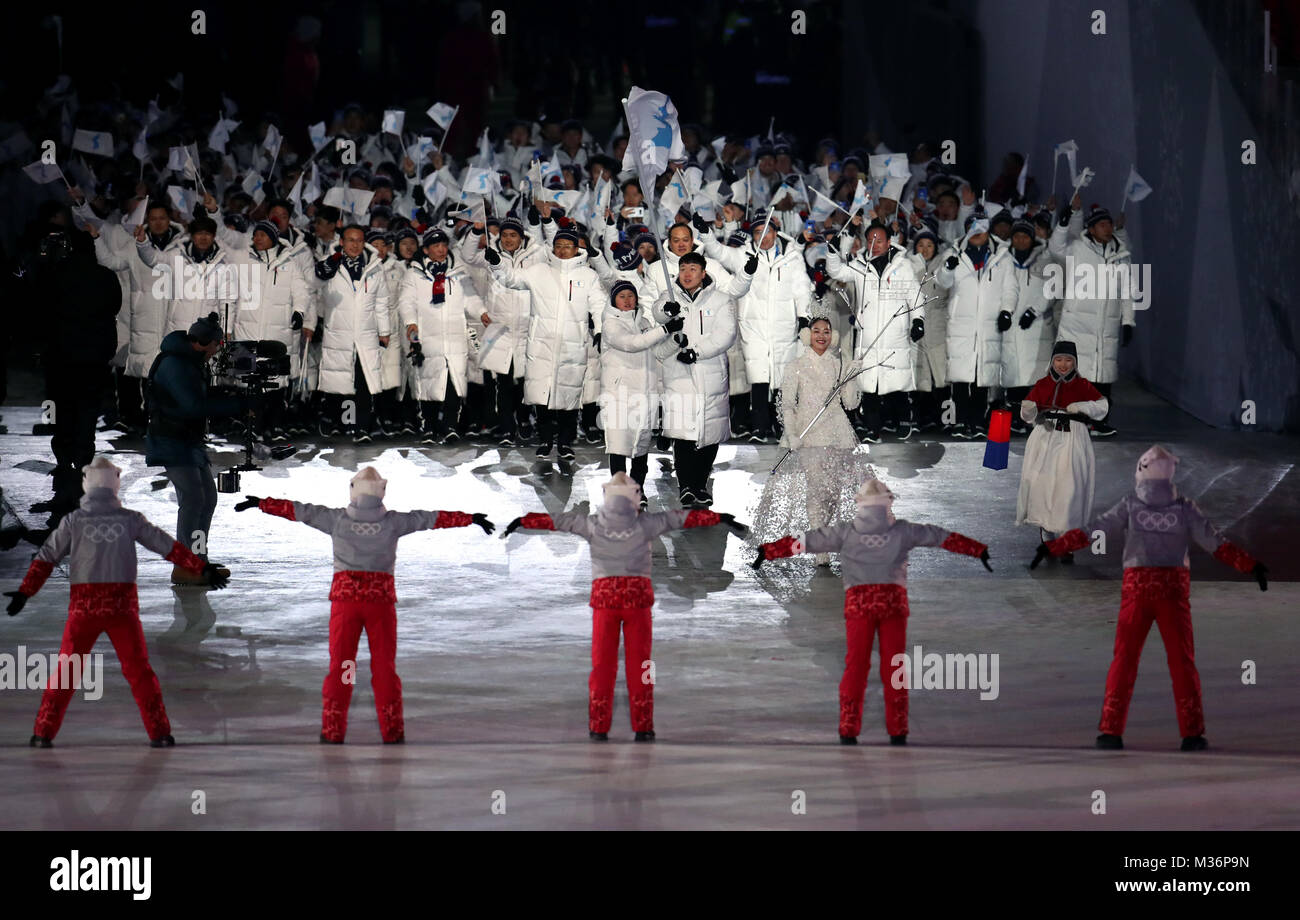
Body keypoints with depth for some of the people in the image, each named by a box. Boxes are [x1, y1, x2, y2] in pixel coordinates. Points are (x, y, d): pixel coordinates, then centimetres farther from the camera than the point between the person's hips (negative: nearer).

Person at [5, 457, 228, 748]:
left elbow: (46, 558, 0)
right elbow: (170, 548, 2)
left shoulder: (73, 521, 0)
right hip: (122, 605, 0)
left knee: (66, 670, 8)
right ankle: (160, 732, 5)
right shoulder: (131, 519, 0)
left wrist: (24, 593, 5)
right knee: (138, 670, 9)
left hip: (83, 606, 0)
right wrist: (204, 569, 7)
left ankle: (43, 732, 5)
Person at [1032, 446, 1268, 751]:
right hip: (1174, 589, 0)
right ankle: (1192, 733, 2)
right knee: (1182, 661, 7)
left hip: (1137, 588, 0)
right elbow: (1216, 543, -1)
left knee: (1125, 660, 7)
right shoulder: (1185, 508, -1)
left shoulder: (1130, 505, -1)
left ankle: (1111, 731, 1)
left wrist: (1050, 549, 6)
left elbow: (1092, 531, -1)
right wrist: (1253, 567, 5)